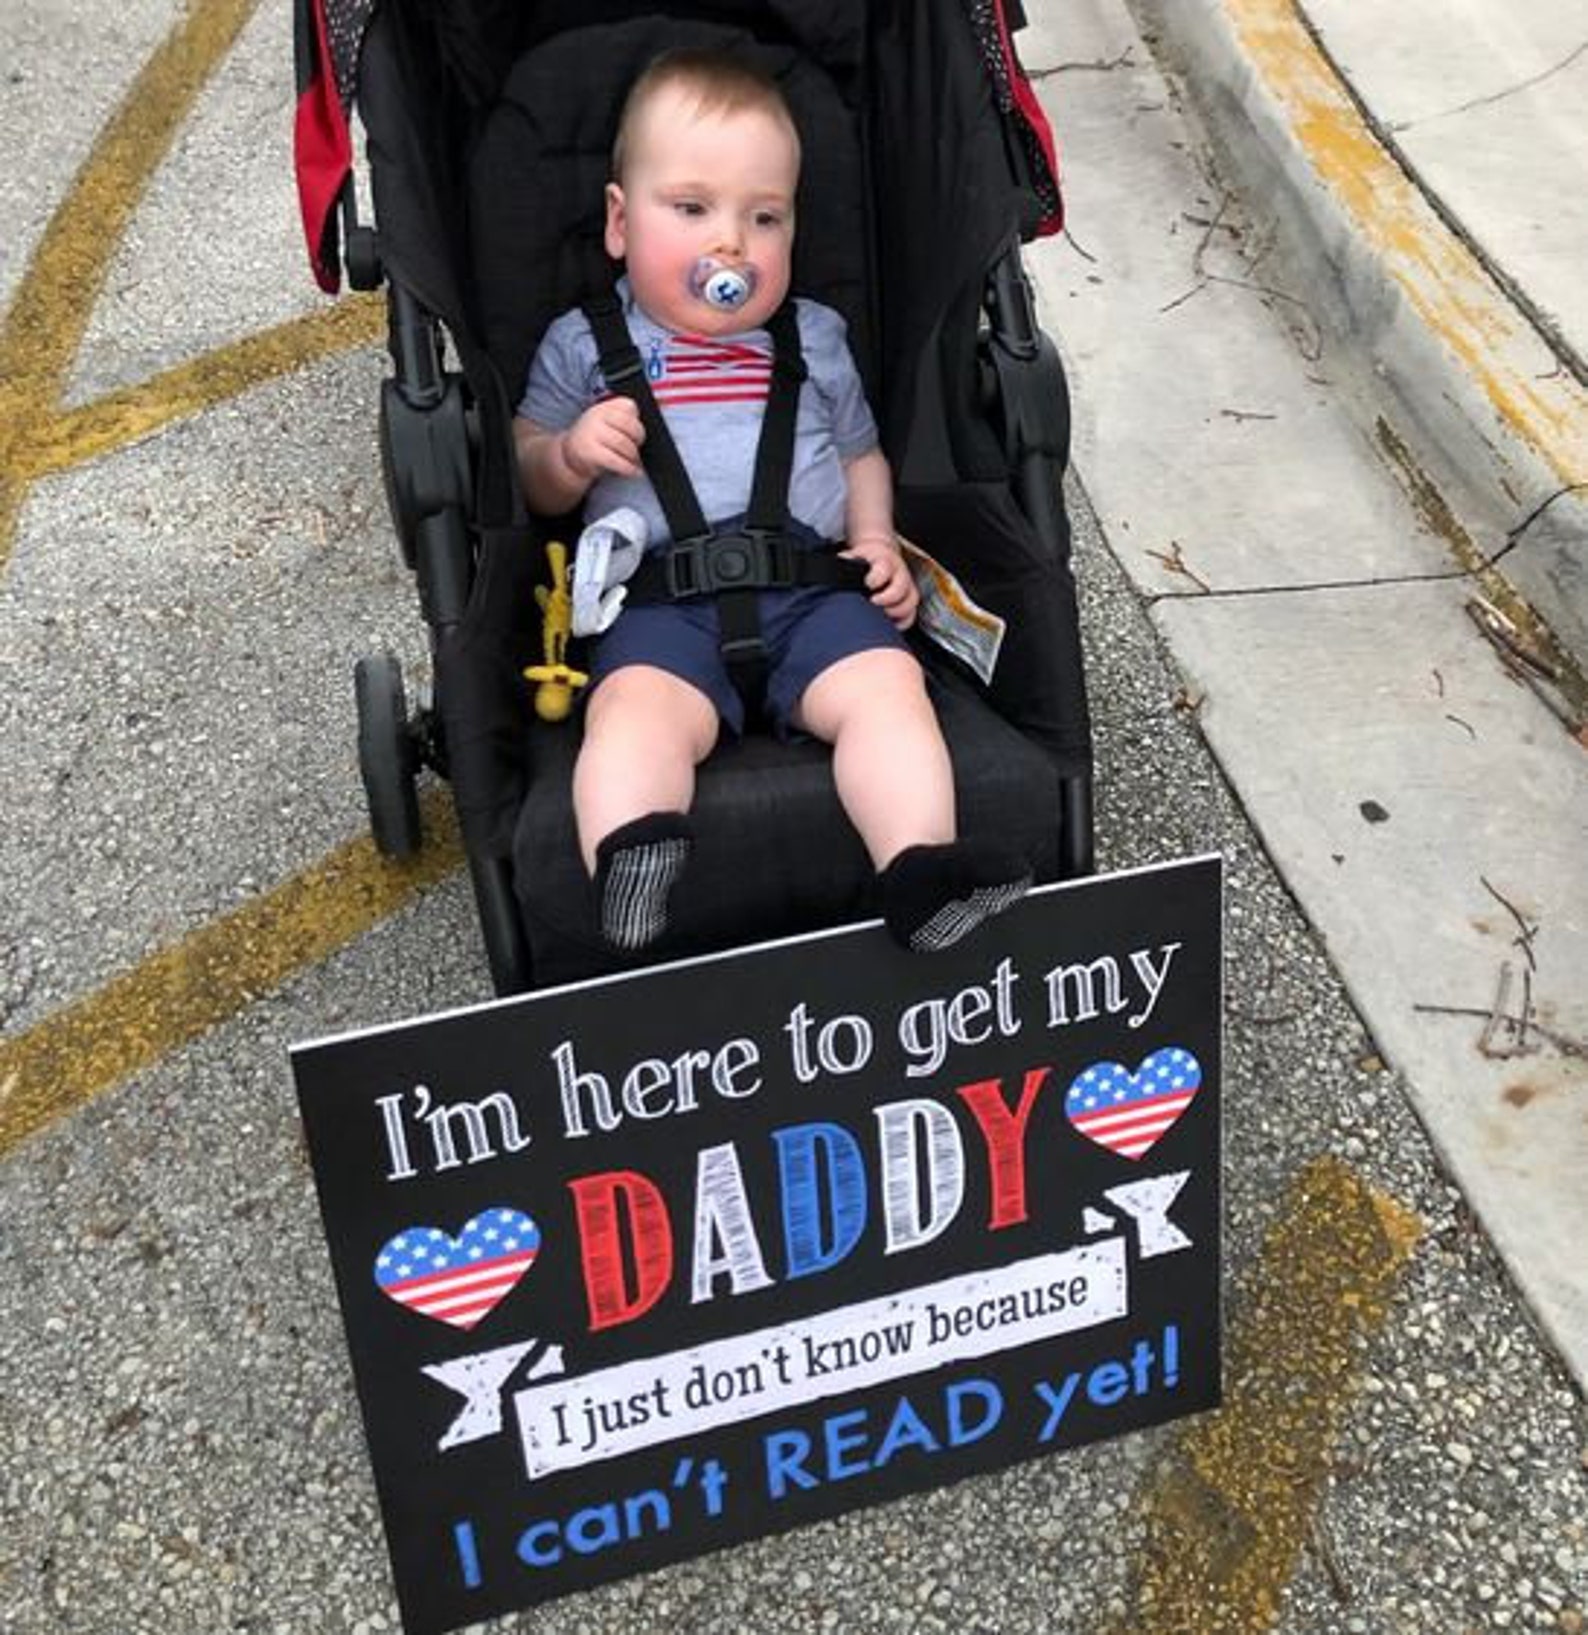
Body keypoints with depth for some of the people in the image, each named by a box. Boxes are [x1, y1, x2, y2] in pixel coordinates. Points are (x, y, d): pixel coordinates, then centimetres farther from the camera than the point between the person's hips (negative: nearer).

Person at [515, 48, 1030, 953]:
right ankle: (626, 869, -51)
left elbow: (861, 453, 32)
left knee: (888, 686, -26)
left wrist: (875, 539, 12)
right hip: (661, 600, -2)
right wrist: (572, 453, -4)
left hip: (812, 584, 2)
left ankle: (923, 877, -37)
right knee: (637, 710, -33)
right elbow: (531, 483, 20)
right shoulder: (585, 343, 18)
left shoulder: (814, 338, 24)